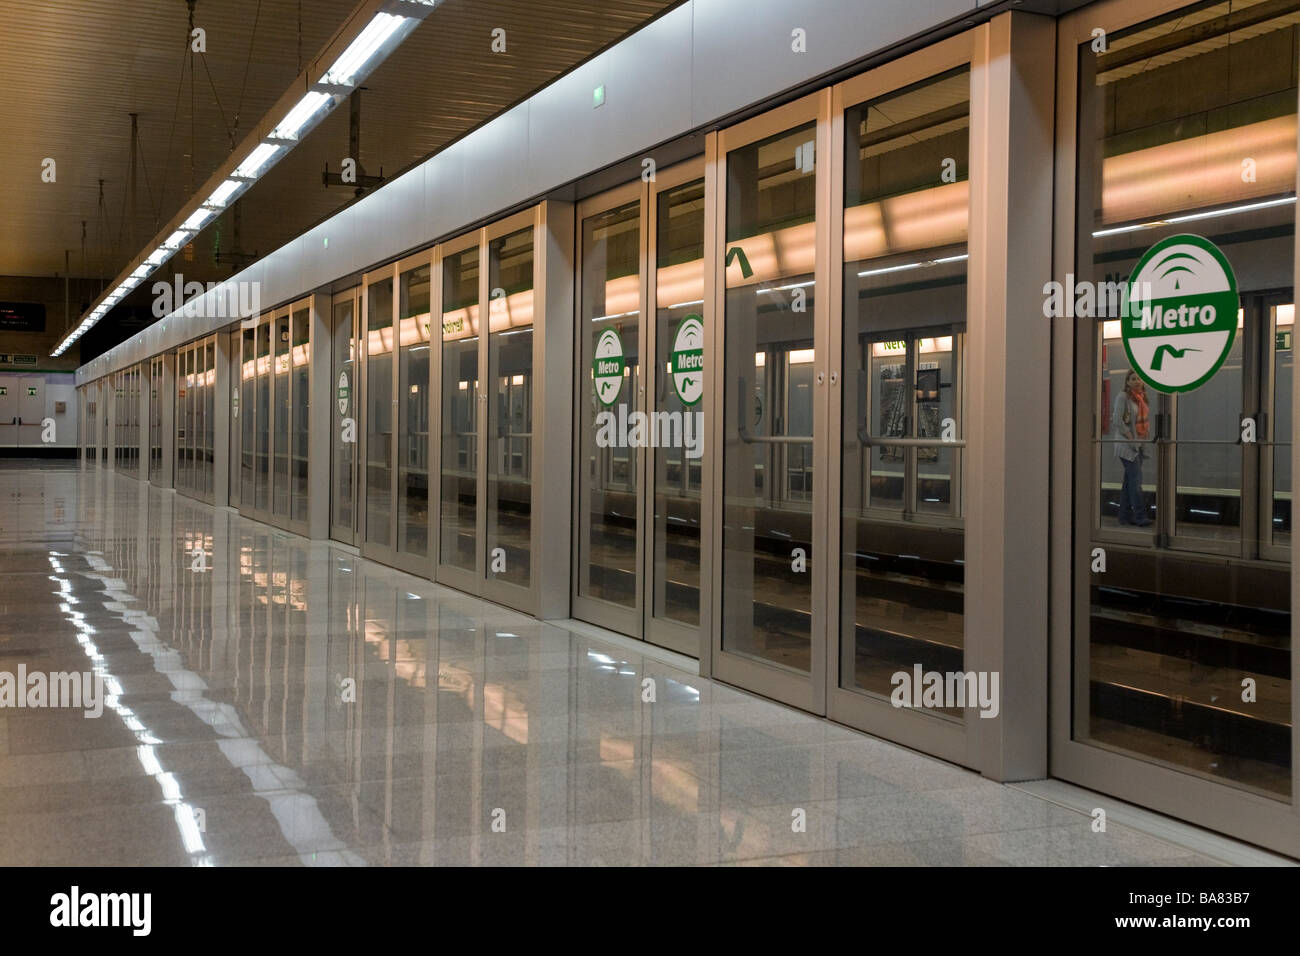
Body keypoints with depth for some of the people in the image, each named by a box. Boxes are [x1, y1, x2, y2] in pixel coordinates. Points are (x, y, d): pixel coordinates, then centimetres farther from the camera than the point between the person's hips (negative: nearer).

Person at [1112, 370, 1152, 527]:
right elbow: (1118, 421, -16)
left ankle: (1125, 516, 12)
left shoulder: (1142, 397, 14)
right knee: (1136, 479, -13)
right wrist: (1130, 438, -16)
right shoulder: (1123, 397, -9)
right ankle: (1140, 516, -15)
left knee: (1129, 481, 9)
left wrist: (1146, 439, 12)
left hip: (1140, 444, 8)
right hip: (1126, 444, -8)